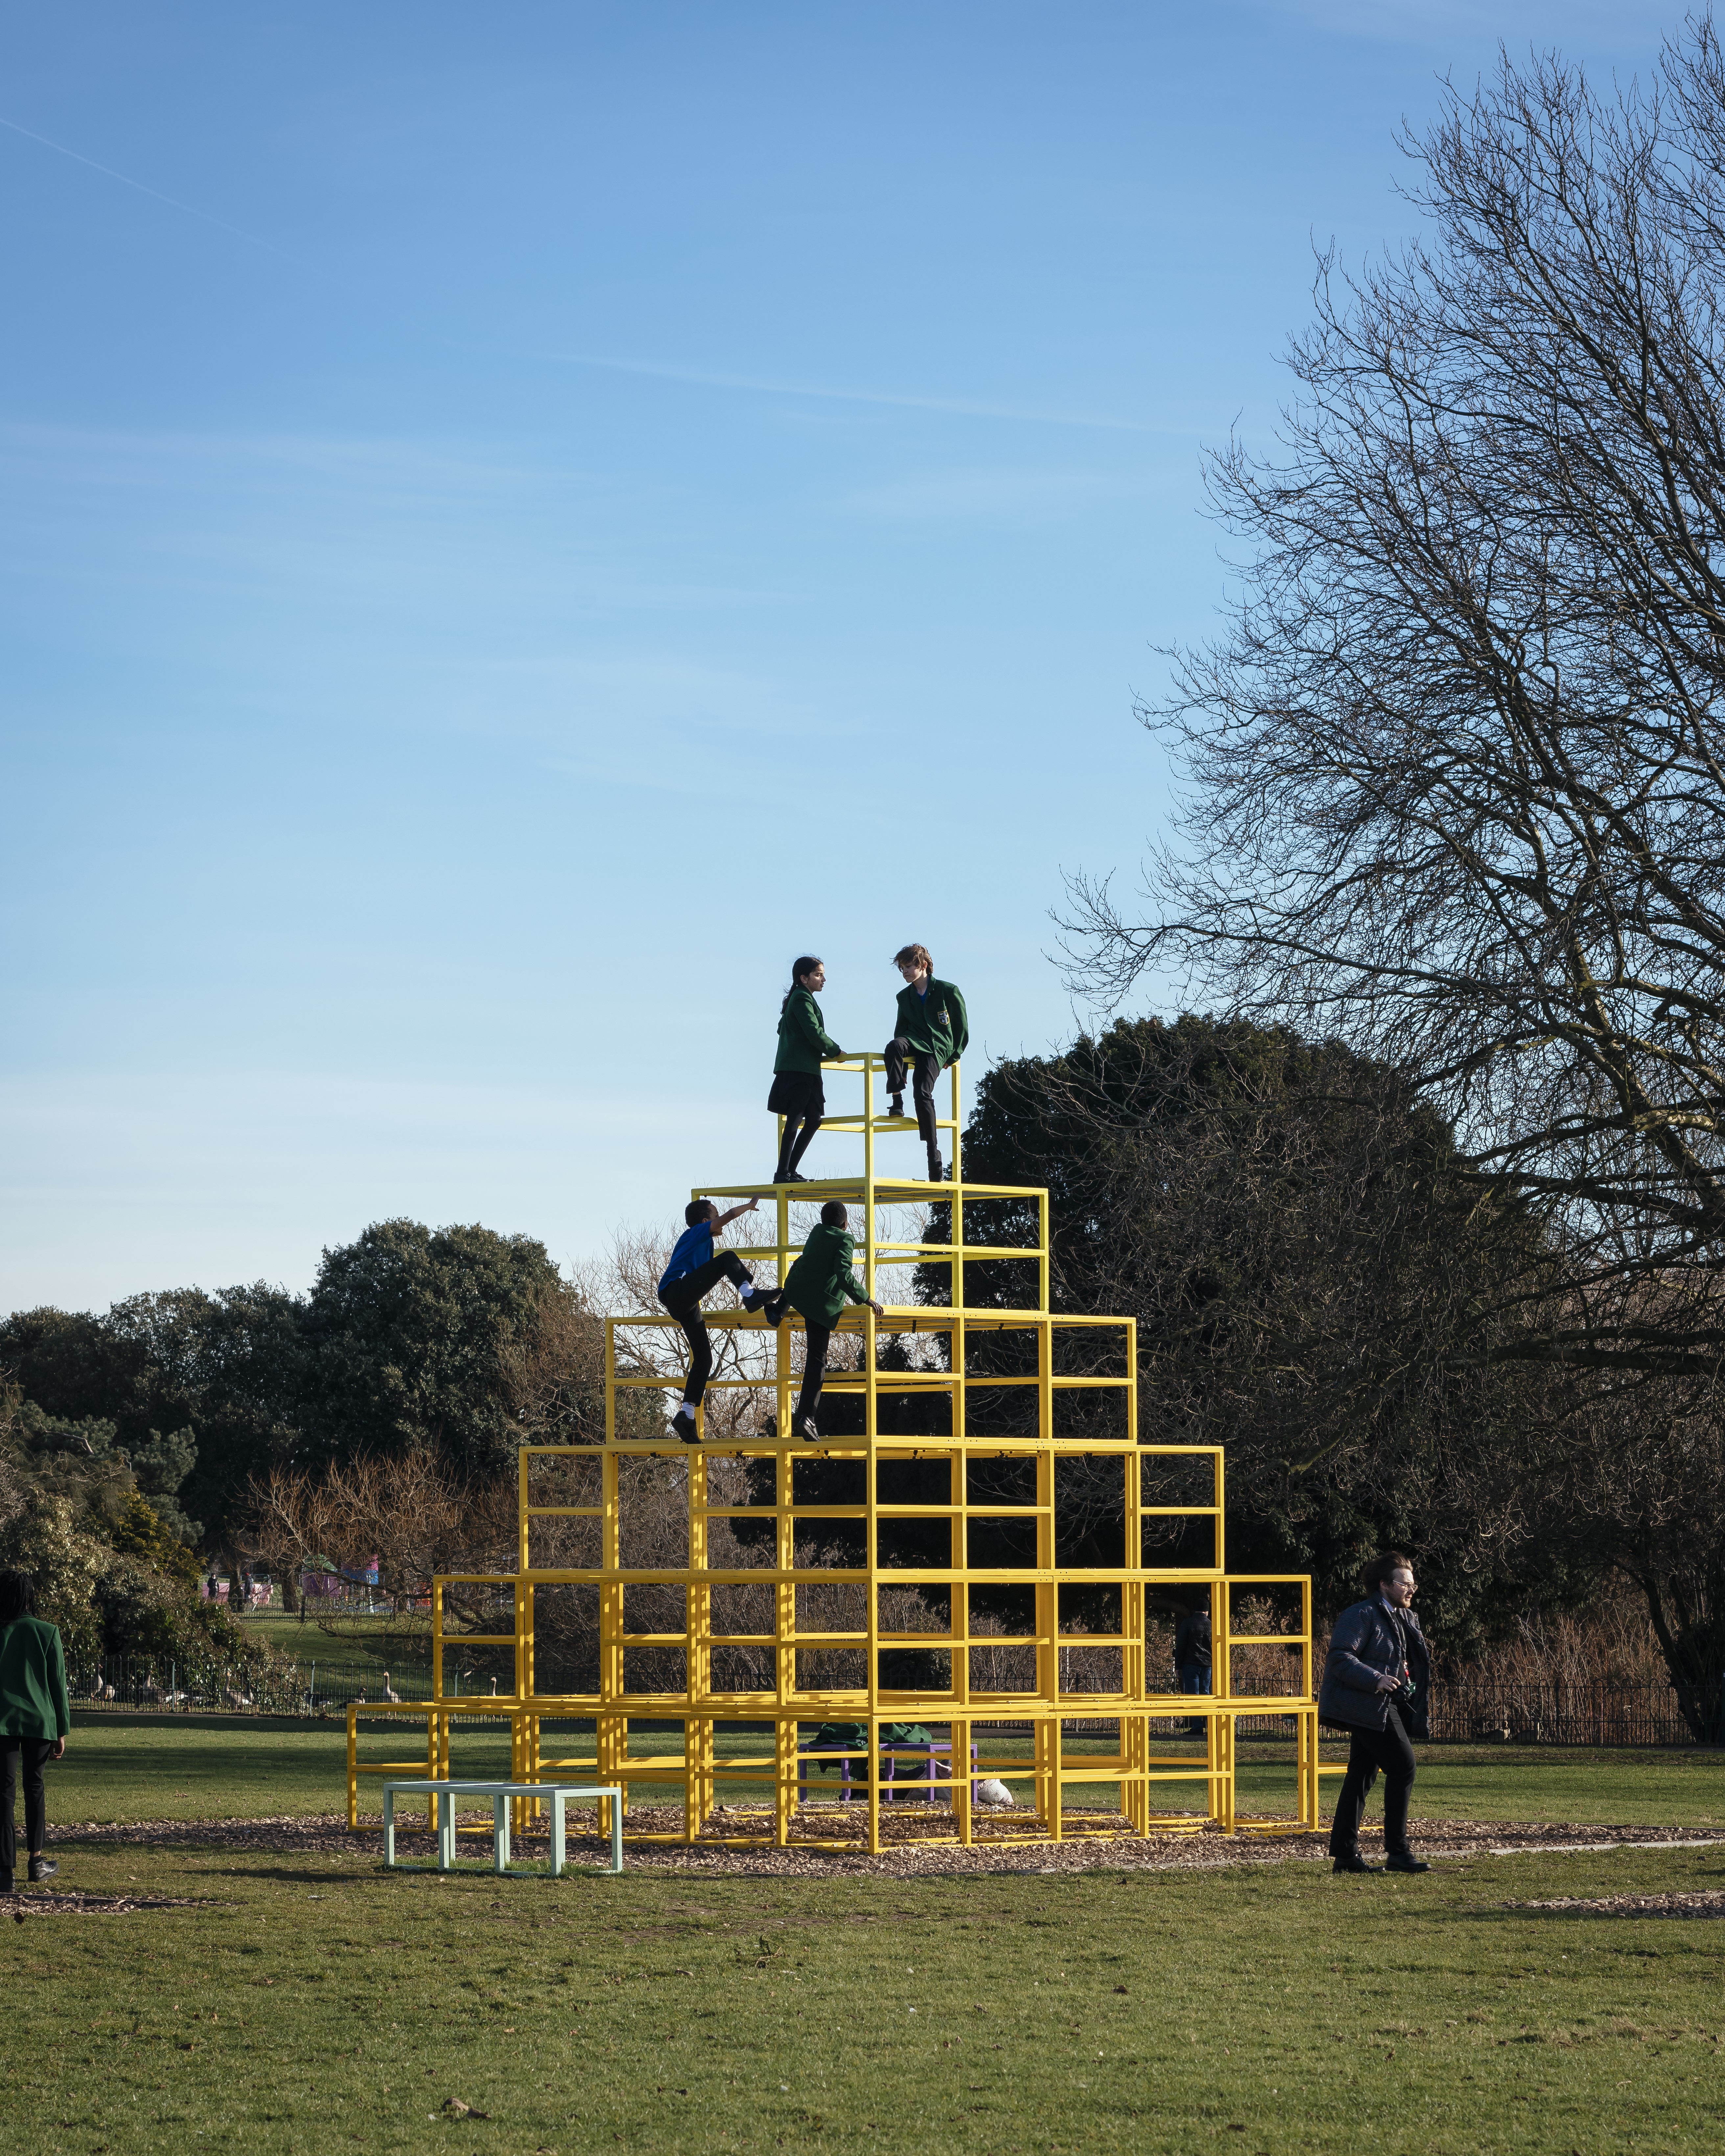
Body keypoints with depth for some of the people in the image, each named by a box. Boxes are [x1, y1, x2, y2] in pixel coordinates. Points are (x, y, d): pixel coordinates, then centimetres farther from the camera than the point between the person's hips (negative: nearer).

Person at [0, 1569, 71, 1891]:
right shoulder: (47, 1633, 1)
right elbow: (58, 1684, 3)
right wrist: (62, 1731, 8)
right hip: (40, 1720, 1)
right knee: (35, 1786, 18)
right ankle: (36, 1862, 22)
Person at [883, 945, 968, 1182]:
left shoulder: (948, 992, 0)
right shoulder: (904, 997, 16)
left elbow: (962, 1029, 4)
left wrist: (953, 1057, 1)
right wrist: (899, 1050, 6)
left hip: (937, 1049, -4)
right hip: (913, 1042, 4)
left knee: (923, 1093, -24)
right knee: (893, 1046, -34)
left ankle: (934, 1157, -21)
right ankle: (897, 1102, -29)